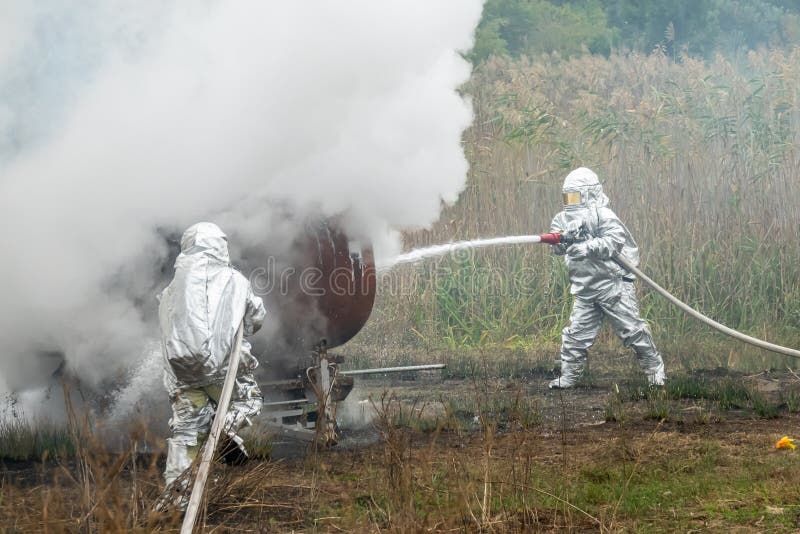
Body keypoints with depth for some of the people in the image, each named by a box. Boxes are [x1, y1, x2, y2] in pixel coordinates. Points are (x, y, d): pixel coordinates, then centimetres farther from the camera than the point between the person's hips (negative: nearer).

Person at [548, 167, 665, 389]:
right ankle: (569, 376, 11)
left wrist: (587, 248, -33)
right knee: (576, 333, 2)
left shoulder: (605, 216, -11)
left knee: (631, 328, -2)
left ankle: (655, 368, 12)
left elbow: (613, 243, -23)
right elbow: (558, 247, -5)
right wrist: (567, 236, -27)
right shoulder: (563, 219, 8)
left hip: (613, 285, -5)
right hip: (585, 290, 5)